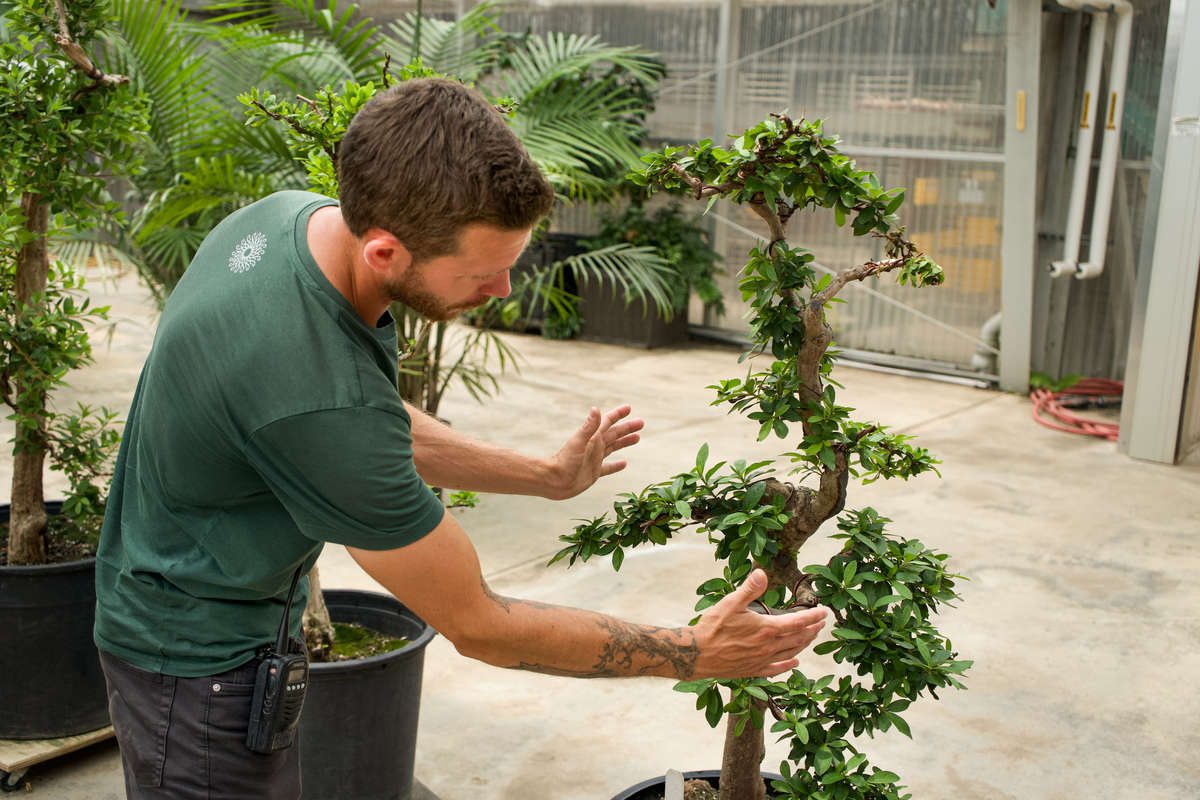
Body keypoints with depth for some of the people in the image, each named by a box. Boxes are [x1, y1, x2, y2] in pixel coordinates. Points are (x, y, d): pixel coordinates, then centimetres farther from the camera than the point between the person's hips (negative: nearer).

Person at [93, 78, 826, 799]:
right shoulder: (319, 399, -38)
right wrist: (694, 655, -16)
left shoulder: (295, 214, -11)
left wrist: (547, 476, 11)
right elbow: (477, 626, -24)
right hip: (200, 657, -8)